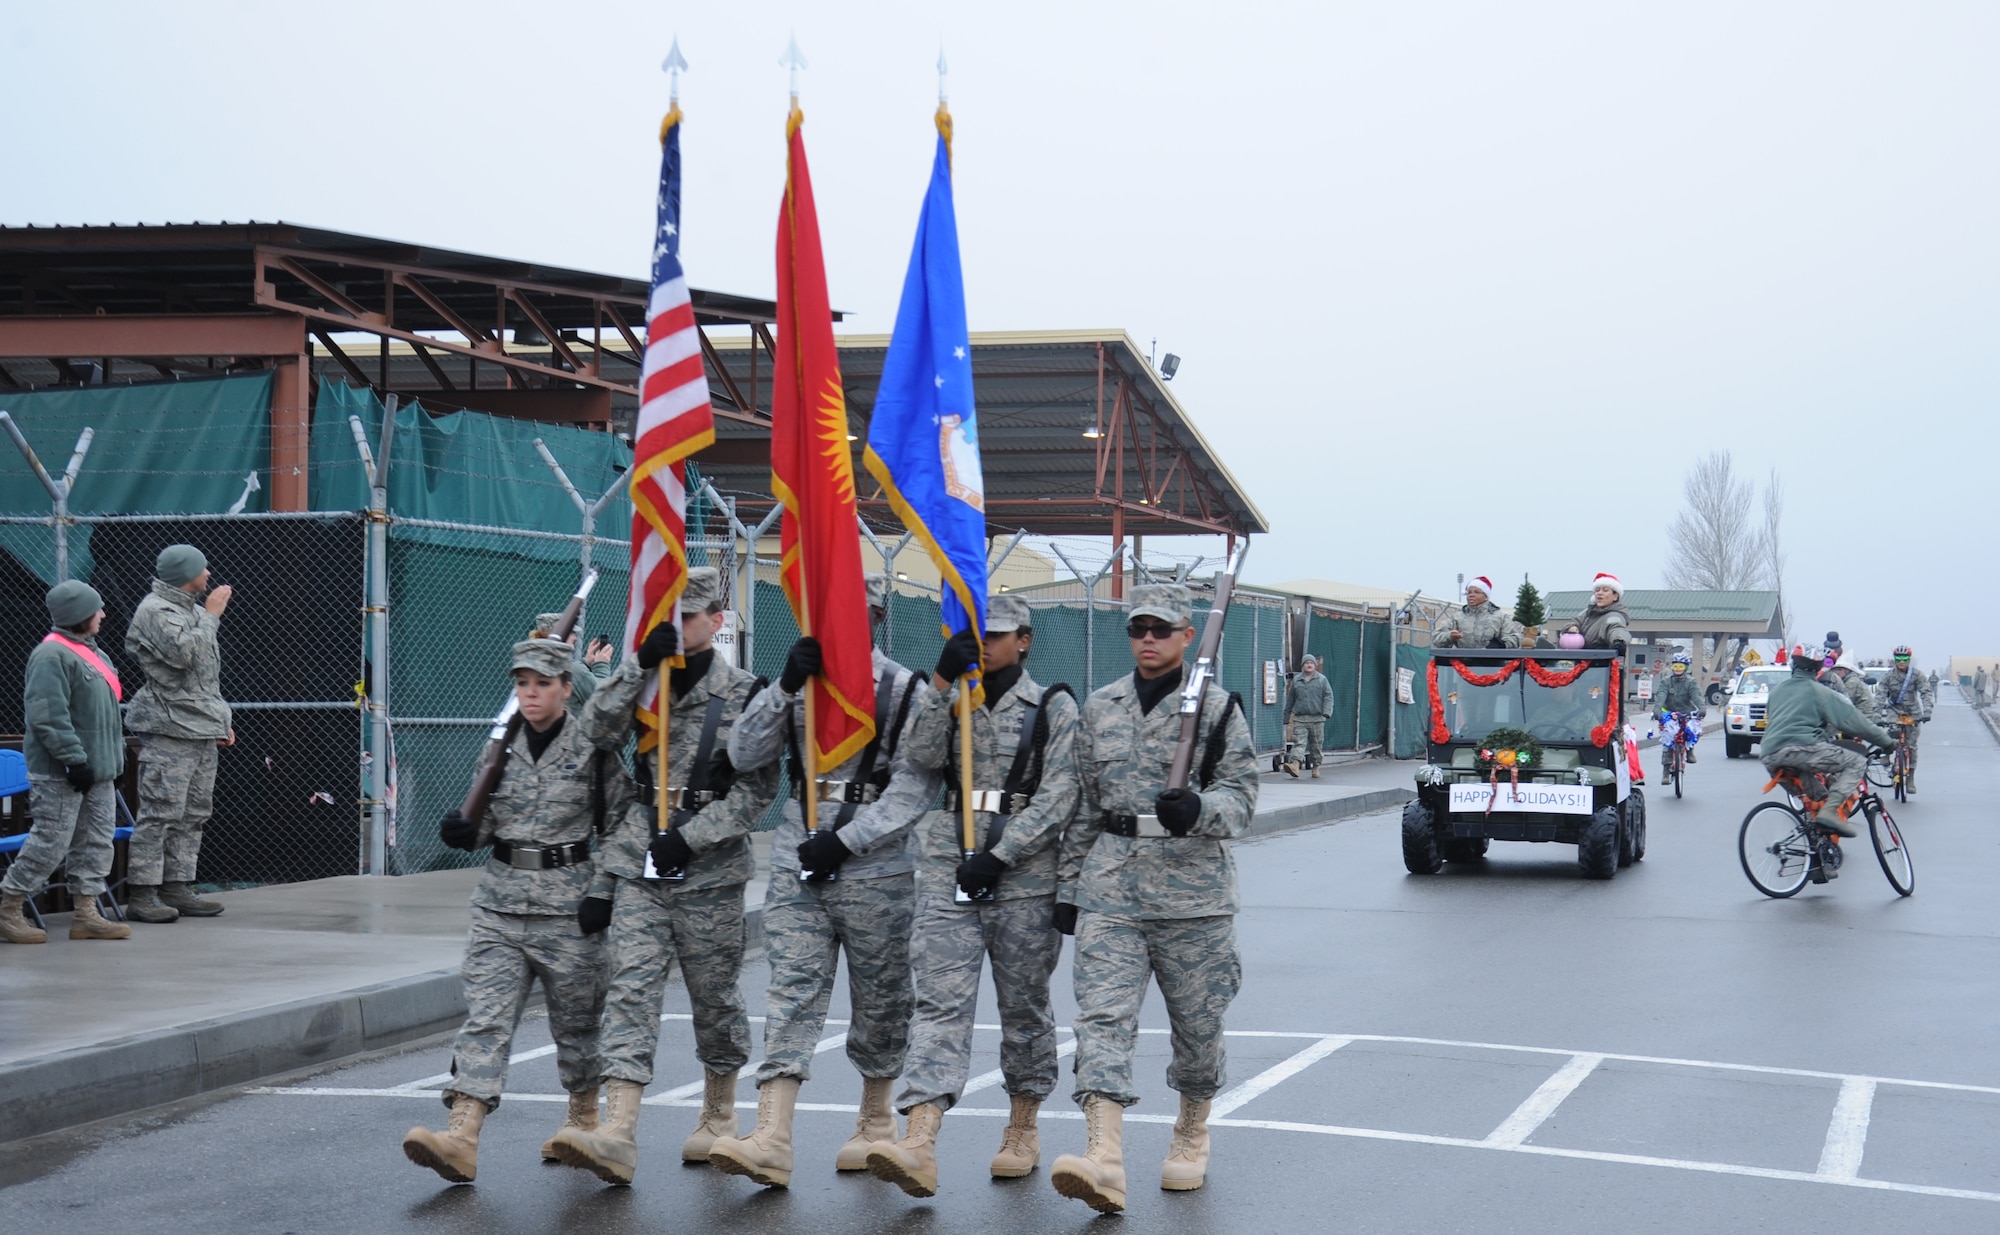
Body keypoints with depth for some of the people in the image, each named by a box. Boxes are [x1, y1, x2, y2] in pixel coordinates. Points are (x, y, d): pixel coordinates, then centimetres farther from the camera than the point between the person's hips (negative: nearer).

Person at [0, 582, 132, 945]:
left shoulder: (91, 652, 16)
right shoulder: (51, 656, -16)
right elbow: (49, 716, -22)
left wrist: (116, 757, 20)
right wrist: (74, 759, -23)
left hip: (97, 773, 10)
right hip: (59, 776, -10)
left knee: (96, 841, 10)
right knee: (51, 843, -6)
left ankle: (87, 914, 15)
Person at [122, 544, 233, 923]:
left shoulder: (191, 609, 21)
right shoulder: (155, 611, -9)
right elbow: (184, 653, -24)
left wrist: (219, 720, 23)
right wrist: (211, 616, -14)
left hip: (200, 731, 10)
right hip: (169, 729, -10)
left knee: (194, 813, 10)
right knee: (161, 811, -11)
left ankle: (175, 889, 14)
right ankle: (141, 895, -9)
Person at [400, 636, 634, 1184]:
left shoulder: (594, 750, -3)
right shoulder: (499, 747, 7)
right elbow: (488, 825, 16)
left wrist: (602, 893, -8)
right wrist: (463, 831, -5)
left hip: (569, 906, -3)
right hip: (500, 903, 3)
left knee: (575, 1017, 10)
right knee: (485, 1016, -8)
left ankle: (585, 1118, 32)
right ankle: (461, 1137, -17)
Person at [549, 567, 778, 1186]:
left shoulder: (744, 694, -1)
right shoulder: (642, 687, 11)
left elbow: (758, 786, -6)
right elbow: (596, 730, -7)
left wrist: (691, 837, -15)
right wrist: (638, 664, -16)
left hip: (710, 874, -2)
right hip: (638, 868, 2)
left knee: (715, 996, 9)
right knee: (631, 990, -10)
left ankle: (719, 1117, 30)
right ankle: (617, 1134, -20)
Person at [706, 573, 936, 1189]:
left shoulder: (906, 690, -2)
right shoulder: (800, 681, 11)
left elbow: (916, 786, -10)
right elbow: (744, 754, 2)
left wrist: (846, 840, -18)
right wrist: (786, 687, -11)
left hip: (876, 869, -3)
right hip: (797, 864, 3)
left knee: (879, 999, 9)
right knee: (793, 990, -8)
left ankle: (876, 1125, 30)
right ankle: (771, 1141, -16)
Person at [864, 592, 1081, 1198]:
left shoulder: (1054, 706, 3)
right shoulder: (951, 699, 14)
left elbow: (1059, 797, -6)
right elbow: (923, 756, -5)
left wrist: (999, 854, -14)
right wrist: (943, 682, -14)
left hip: (1024, 877, -2)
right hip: (947, 870, 2)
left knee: (1025, 1006, 9)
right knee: (941, 1000, -10)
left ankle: (1023, 1130, 27)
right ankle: (919, 1144, -22)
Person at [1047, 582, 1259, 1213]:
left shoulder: (1217, 707, 1)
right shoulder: (1100, 708, 13)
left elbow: (1242, 795, -3)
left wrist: (1199, 809, -25)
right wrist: (1068, 884, 16)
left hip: (1193, 891, -2)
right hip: (1110, 889, 2)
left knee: (1197, 1021, 8)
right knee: (1102, 1016, -12)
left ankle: (1192, 1135, 32)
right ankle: (1104, 1159, -21)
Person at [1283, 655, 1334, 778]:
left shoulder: (1322, 679, 6)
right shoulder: (1296, 680, 12)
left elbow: (1328, 696, 2)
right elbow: (1290, 699, 20)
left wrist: (1326, 712, -12)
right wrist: (1288, 716, 20)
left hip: (1317, 718, -1)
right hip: (1300, 718, 1)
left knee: (1316, 744, 4)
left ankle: (1316, 768, 15)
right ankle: (1295, 765, -26)